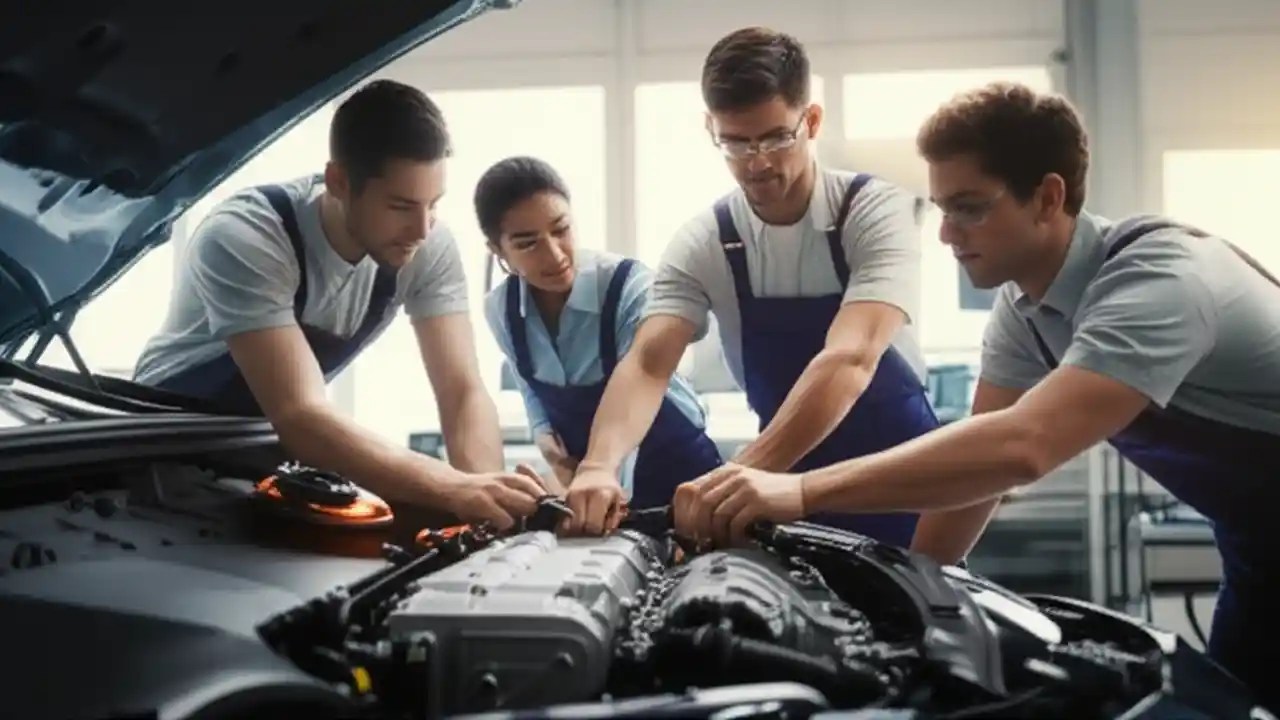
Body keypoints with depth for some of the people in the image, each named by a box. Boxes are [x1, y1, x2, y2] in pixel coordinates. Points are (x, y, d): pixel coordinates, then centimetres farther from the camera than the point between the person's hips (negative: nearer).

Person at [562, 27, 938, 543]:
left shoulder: (876, 211, -18)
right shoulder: (702, 244, -9)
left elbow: (849, 358, -33)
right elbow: (648, 363, -21)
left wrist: (740, 477, -44)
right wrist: (599, 465, -41)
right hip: (791, 488, 2)